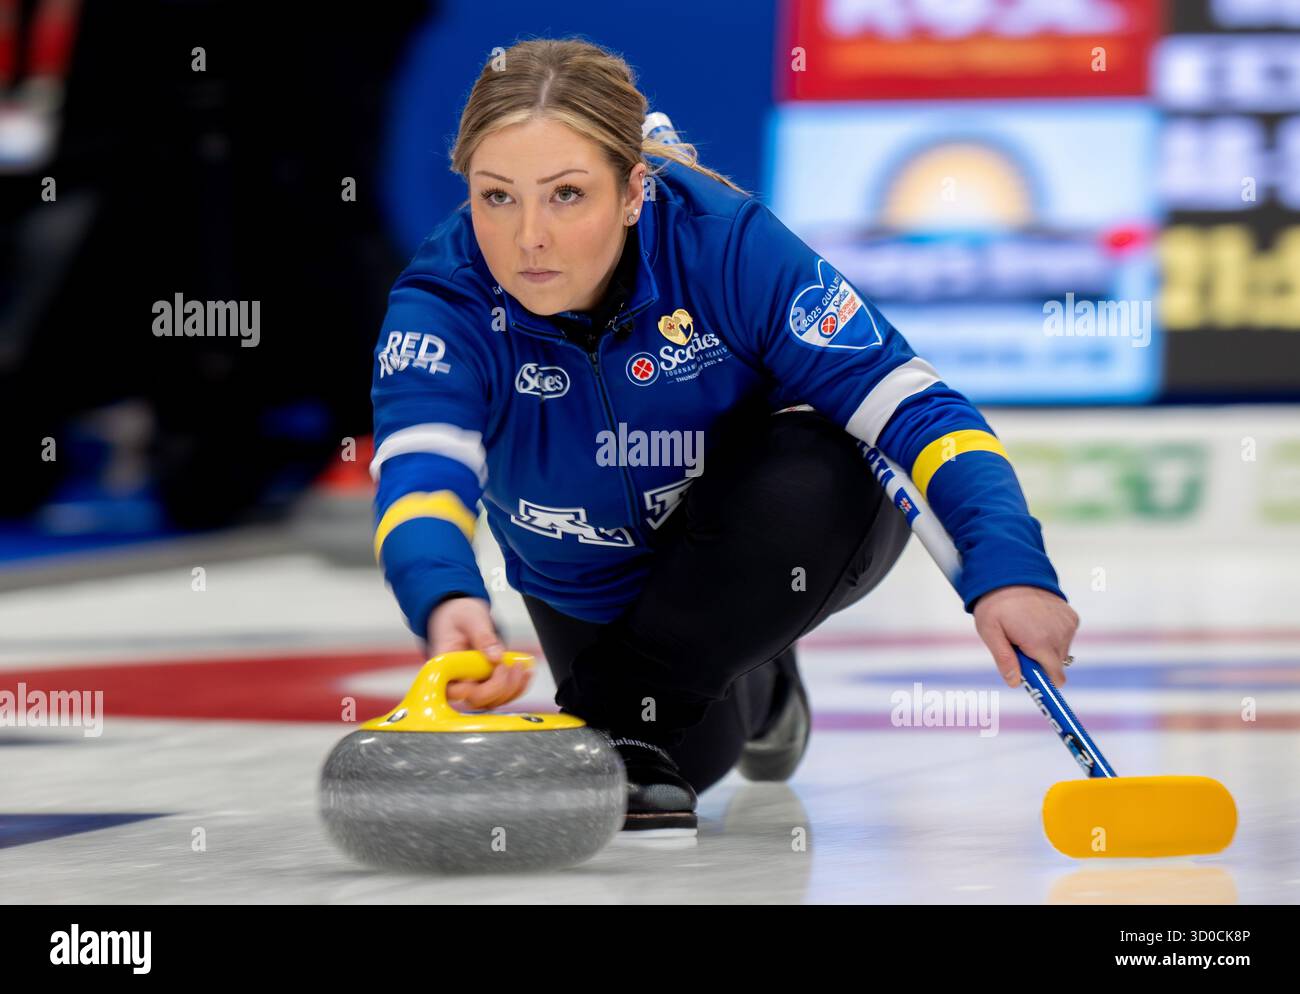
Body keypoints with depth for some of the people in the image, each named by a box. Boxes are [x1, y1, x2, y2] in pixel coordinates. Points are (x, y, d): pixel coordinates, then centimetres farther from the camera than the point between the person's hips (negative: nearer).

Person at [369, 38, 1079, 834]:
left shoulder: (728, 244, -32)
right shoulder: (441, 304, -29)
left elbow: (910, 405, -33)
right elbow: (419, 470, -47)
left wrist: (1009, 569, -48)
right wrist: (446, 602, -70)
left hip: (775, 540, -3)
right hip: (593, 584, 3)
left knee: (809, 479, -35)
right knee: (692, 759, -13)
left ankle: (626, 716, -18)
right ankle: (752, 689, 23)